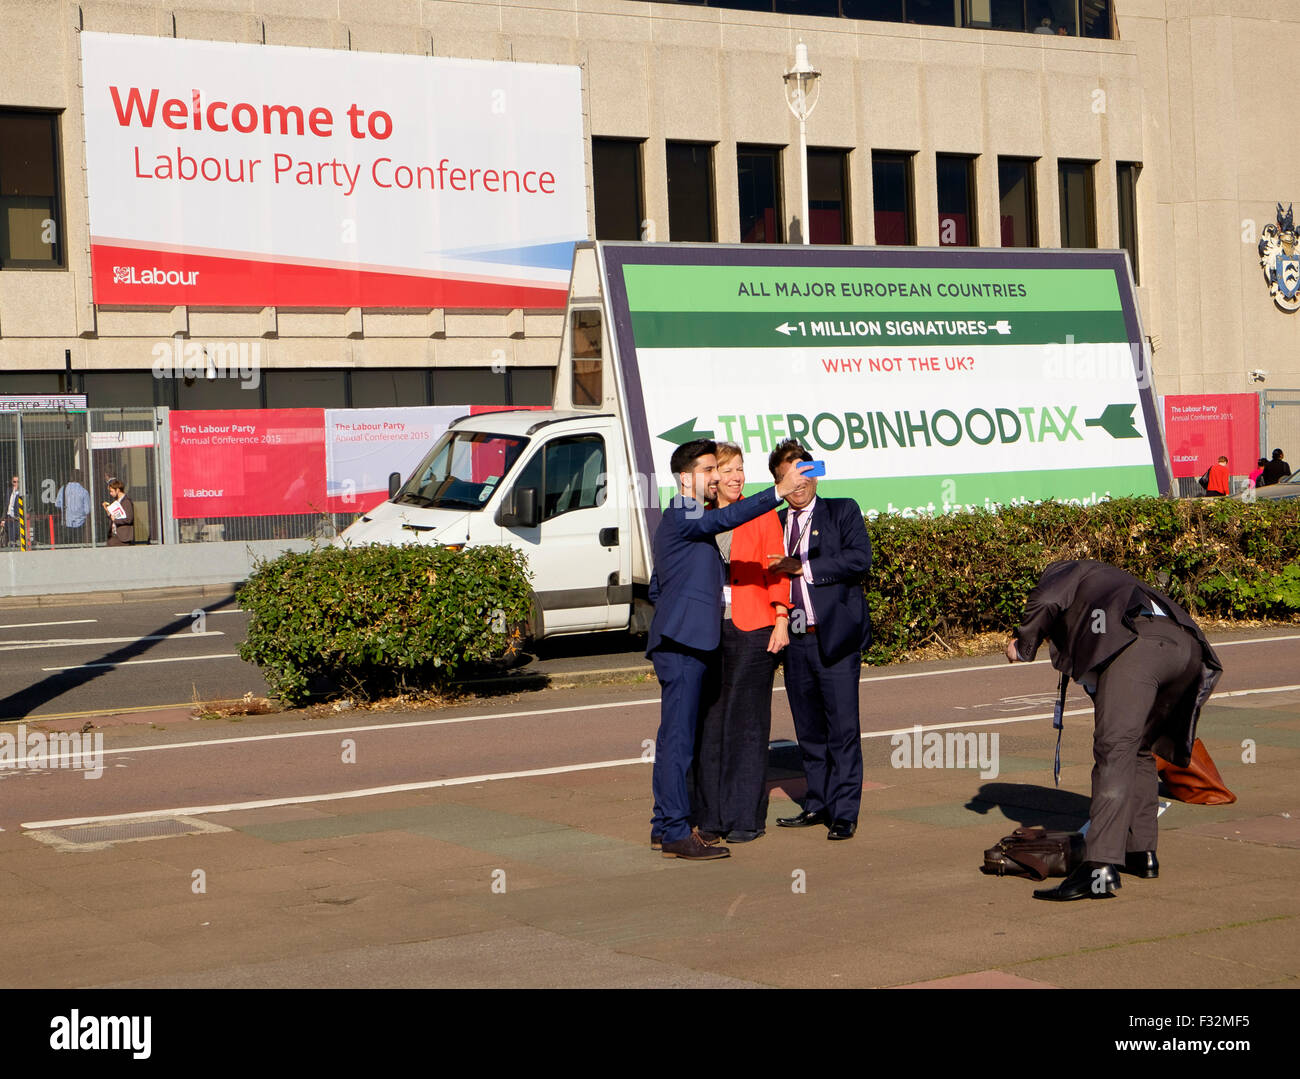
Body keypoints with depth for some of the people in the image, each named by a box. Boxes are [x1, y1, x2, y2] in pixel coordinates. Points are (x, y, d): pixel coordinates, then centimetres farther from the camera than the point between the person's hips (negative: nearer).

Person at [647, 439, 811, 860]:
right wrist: (779, 492, -39)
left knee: (675, 736, 12)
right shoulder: (680, 515, -9)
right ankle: (676, 833, -10)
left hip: (686, 643, 11)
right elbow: (725, 518, -31)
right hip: (682, 644, -11)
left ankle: (664, 826, 17)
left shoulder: (681, 519, 22)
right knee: (678, 736, -10)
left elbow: (656, 588, 28)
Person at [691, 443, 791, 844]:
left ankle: (746, 818, 4)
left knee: (746, 722, -2)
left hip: (752, 630, -2)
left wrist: (781, 621, -5)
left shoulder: (761, 515, 4)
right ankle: (712, 815, 12)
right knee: (710, 721, 4)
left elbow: (776, 571, 3)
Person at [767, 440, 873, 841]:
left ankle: (844, 812, 0)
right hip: (795, 641, 5)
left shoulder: (843, 511, 2)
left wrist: (803, 567, -14)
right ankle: (818, 804, 21)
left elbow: (859, 558, -12)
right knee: (809, 729, 11)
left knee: (842, 728, -5)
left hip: (835, 638, -5)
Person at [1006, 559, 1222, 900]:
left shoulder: (1070, 572, 30)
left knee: (1114, 749, -16)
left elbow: (1045, 601, 3)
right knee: (1140, 748, 25)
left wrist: (1023, 644, 20)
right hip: (1186, 645, 8)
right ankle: (1142, 852, 26)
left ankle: (1101, 869, -27)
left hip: (1135, 642, -8)